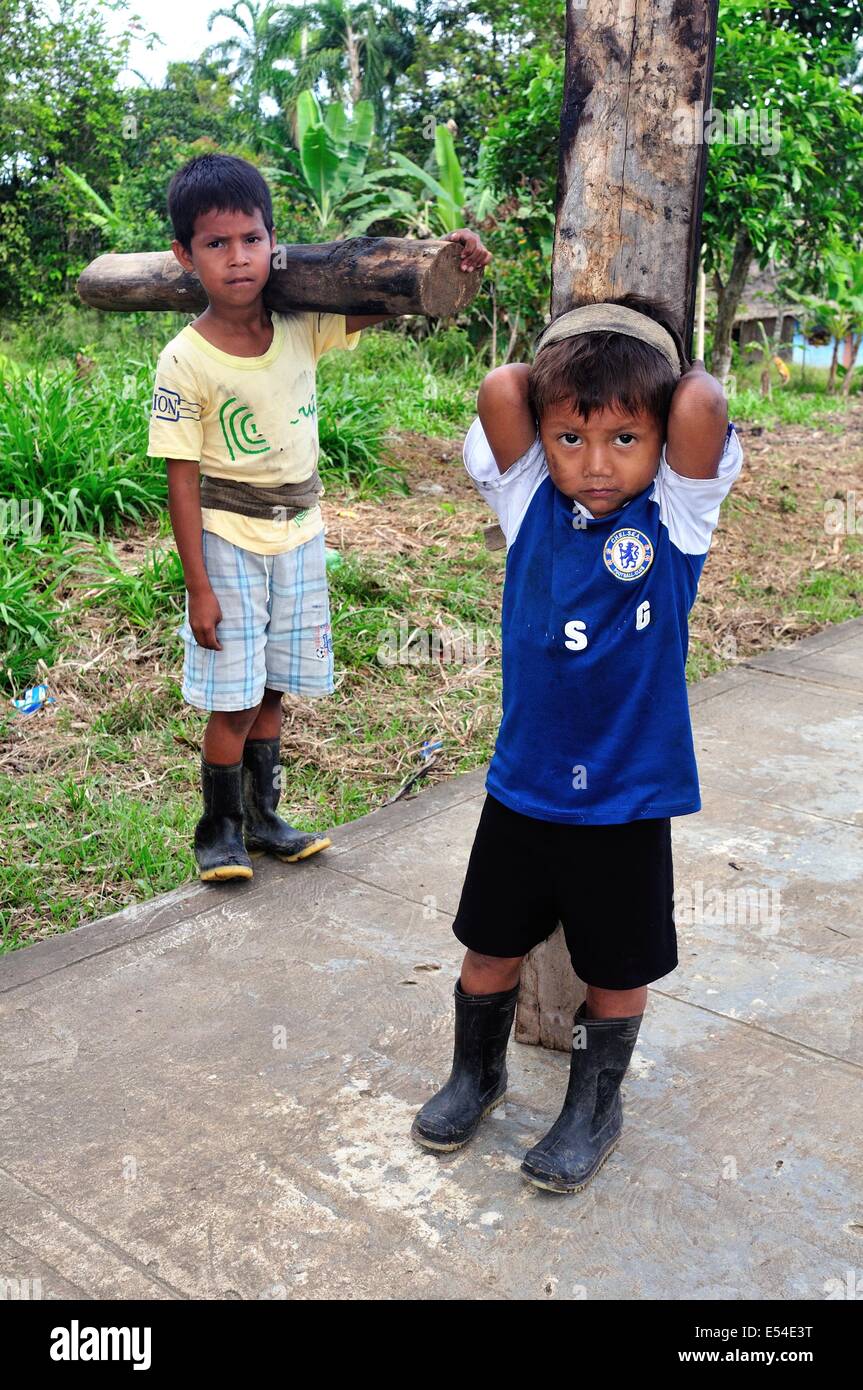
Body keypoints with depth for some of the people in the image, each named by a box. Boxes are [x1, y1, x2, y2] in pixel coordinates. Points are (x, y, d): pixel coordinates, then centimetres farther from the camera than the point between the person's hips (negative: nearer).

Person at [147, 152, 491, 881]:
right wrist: (199, 588, -14)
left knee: (272, 692, 14)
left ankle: (263, 818, 30)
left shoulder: (302, 328, -4)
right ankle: (220, 830, 22)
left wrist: (450, 260, -23)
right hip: (229, 542, -4)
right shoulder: (186, 362, -16)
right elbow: (183, 481, -14)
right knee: (234, 701, 2)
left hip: (300, 536, 4)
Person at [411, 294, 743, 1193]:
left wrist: (658, 381, -7)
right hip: (521, 788, 2)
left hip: (629, 800, -2)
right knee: (491, 949, 19)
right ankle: (476, 1074, 45)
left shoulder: (677, 514, -11)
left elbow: (702, 403, -27)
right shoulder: (529, 501, -6)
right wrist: (563, 379, -3)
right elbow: (500, 388, -19)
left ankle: (593, 1109, 39)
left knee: (616, 971, 15)